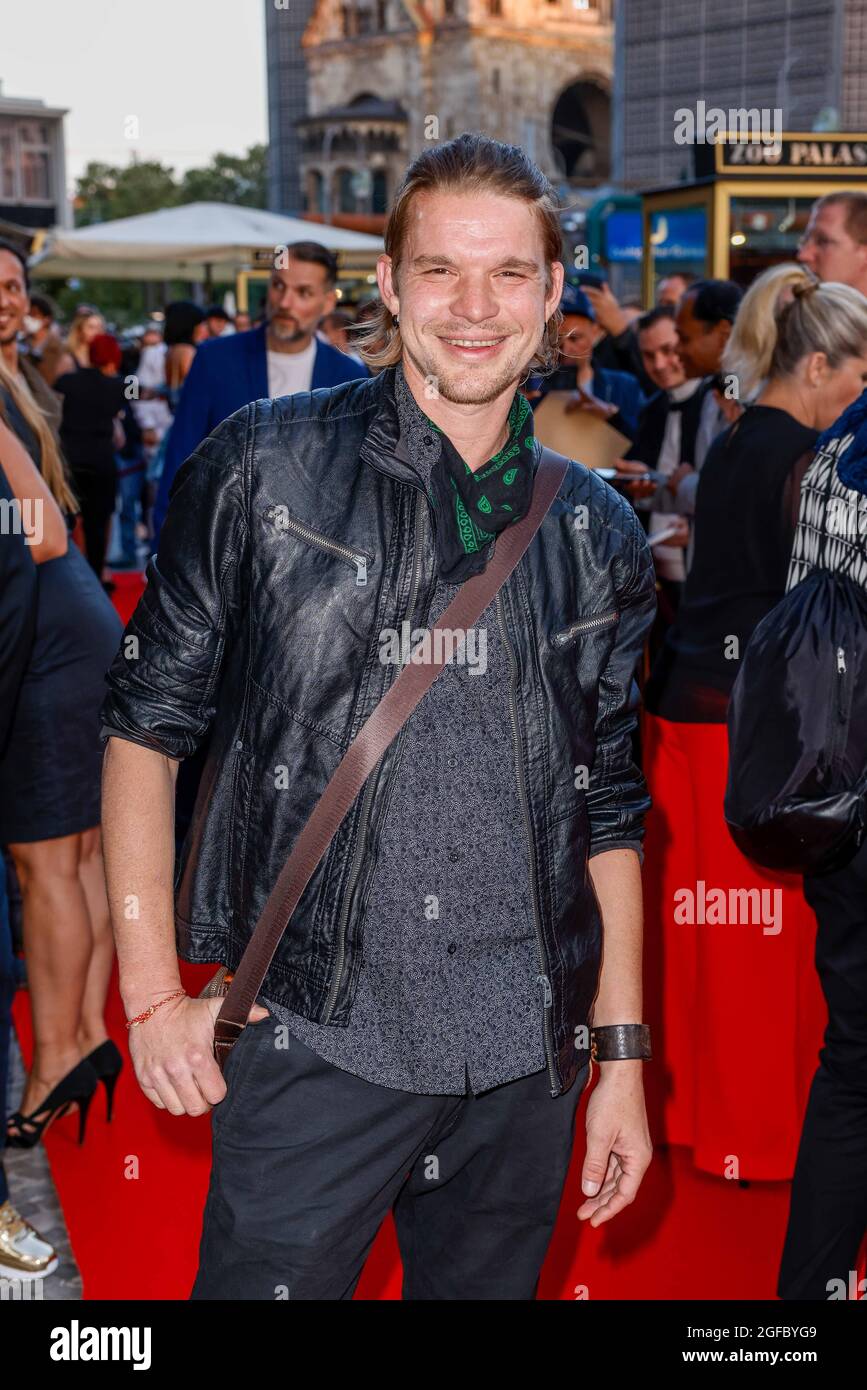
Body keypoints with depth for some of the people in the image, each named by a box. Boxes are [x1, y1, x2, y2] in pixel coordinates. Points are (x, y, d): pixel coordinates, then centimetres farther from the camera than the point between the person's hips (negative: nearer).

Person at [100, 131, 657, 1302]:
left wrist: (622, 1053, 11)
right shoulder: (265, 468, -3)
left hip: (526, 1060, 3)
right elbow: (147, 722, 0)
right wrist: (154, 989, -4)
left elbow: (611, 809, 13)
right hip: (312, 1039, -3)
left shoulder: (598, 534, 7)